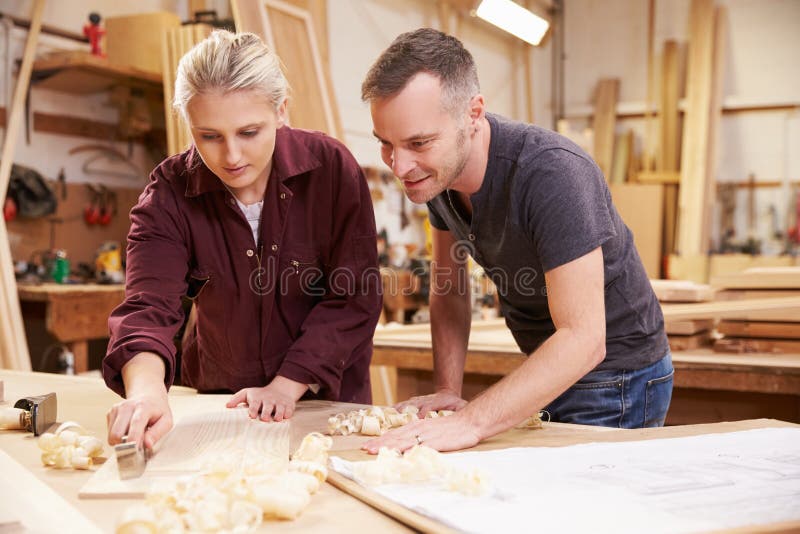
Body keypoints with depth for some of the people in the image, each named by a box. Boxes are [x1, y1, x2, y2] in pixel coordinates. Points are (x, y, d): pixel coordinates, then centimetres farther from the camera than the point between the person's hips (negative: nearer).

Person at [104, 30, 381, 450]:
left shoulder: (331, 167, -13)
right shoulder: (169, 194, -10)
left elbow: (352, 298, -12)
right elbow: (147, 306, -22)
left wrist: (287, 385, -19)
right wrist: (146, 391, -42)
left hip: (329, 398, -2)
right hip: (217, 396, 2)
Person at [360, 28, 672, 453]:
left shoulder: (553, 175, -33)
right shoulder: (435, 167, -9)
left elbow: (583, 339, -36)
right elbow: (448, 286, 4)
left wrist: (468, 423, -43)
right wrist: (447, 390, -7)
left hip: (614, 380, -7)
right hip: (544, 370, 7)